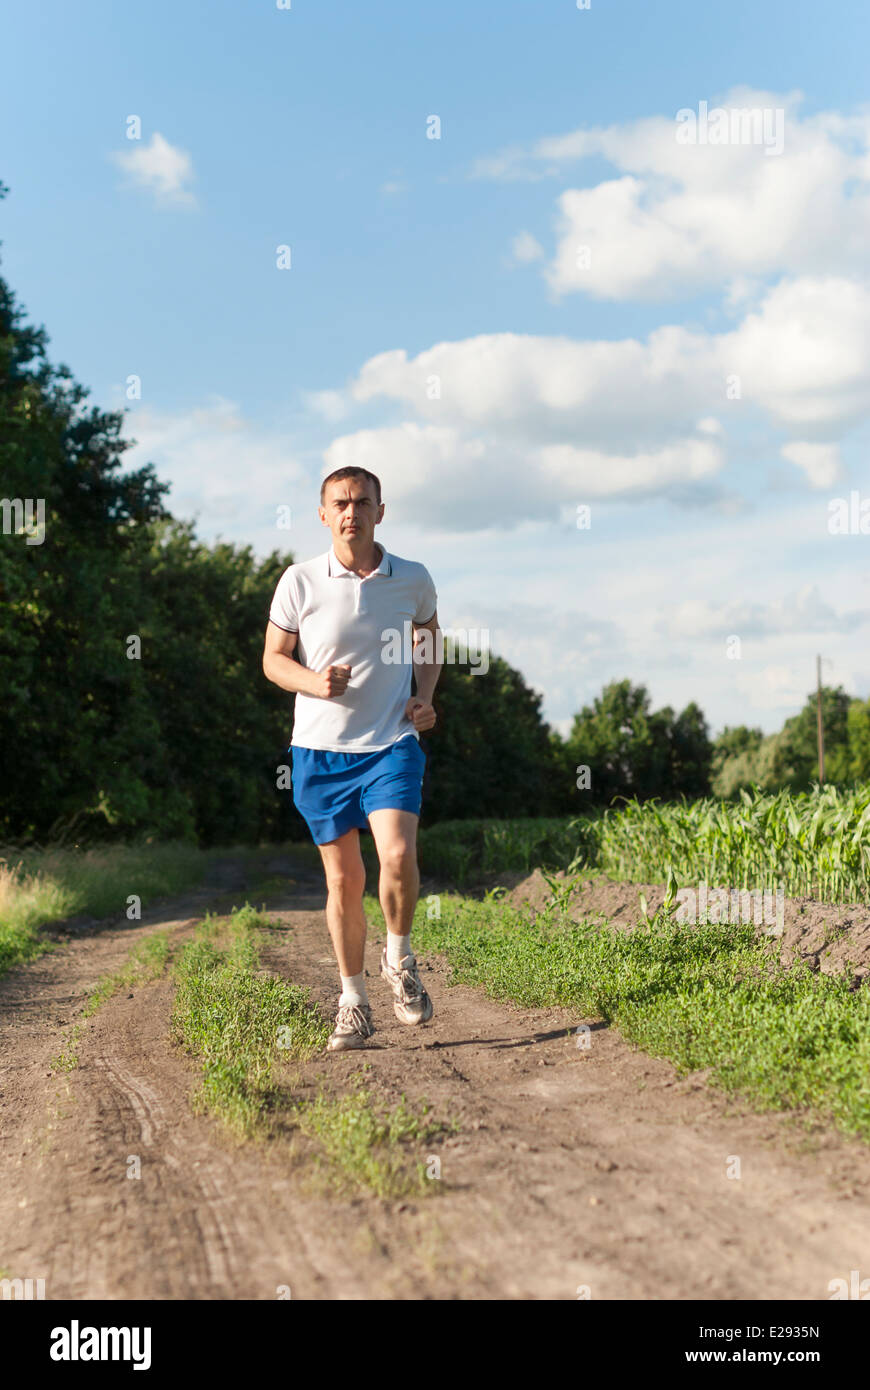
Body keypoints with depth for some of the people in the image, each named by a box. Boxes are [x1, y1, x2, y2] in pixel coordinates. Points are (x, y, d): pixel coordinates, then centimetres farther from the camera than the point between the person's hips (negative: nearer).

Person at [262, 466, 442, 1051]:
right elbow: (273, 659, 5)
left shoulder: (414, 580, 0)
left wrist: (425, 696, 1)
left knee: (398, 856, -20)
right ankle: (354, 1002, 22)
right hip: (321, 749, 0)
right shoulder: (300, 581, -3)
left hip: (392, 744, 0)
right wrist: (314, 682, -15)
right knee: (344, 877, 5)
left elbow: (429, 639, 19)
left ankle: (400, 958, 10)